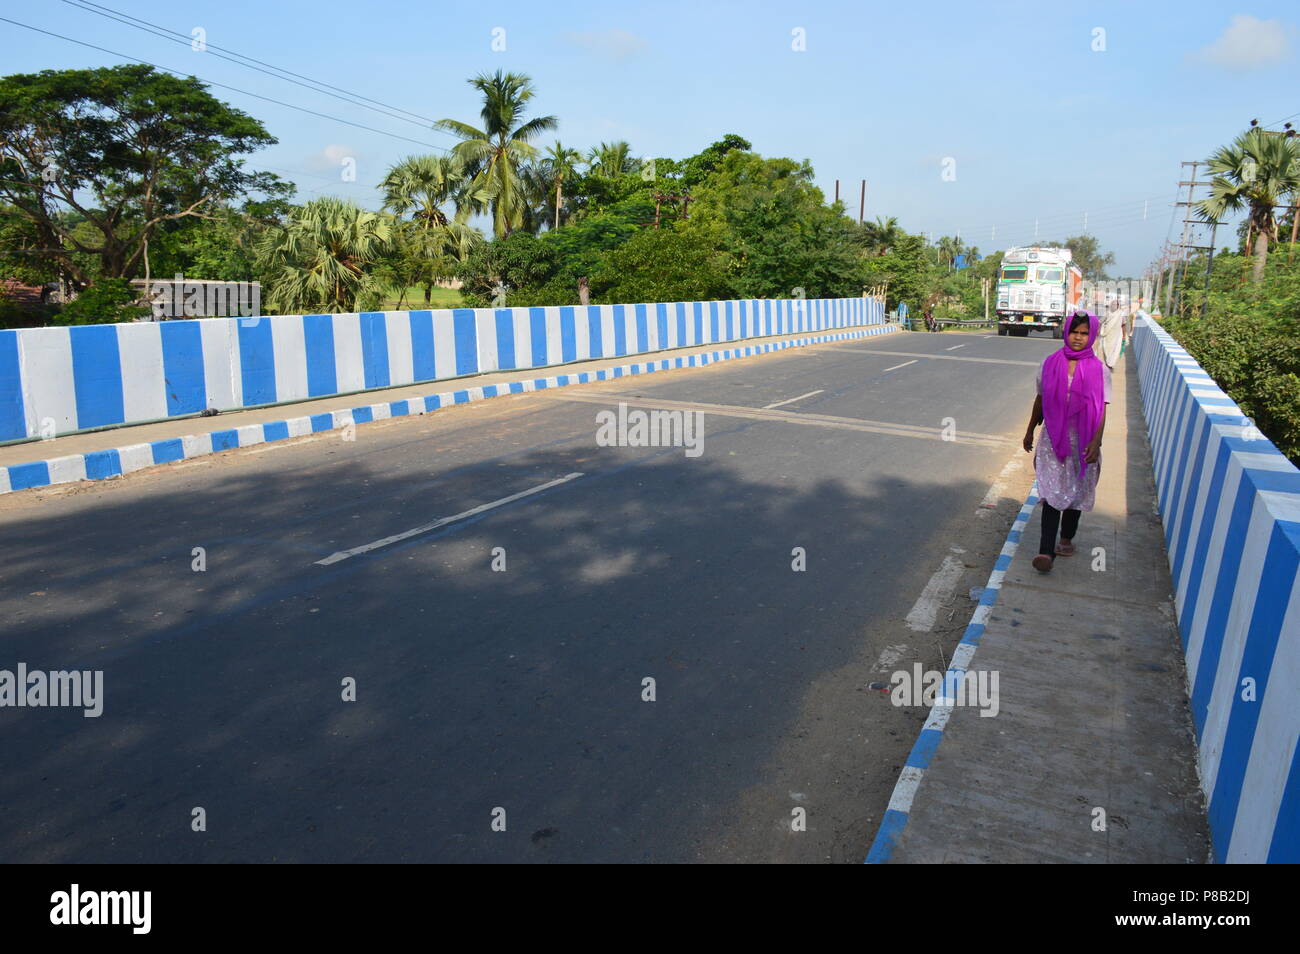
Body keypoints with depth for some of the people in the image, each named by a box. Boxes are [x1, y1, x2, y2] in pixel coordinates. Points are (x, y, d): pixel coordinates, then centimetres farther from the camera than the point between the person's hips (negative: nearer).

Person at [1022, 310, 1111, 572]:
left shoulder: (1098, 369, -4)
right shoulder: (1051, 364, 0)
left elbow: (1101, 410, -6)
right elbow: (1040, 400, 11)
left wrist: (1096, 442, -16)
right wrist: (1030, 431, 17)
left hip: (1082, 440, 0)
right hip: (1053, 438, 0)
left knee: (1076, 492, 13)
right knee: (1052, 492, -9)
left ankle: (1067, 539, 33)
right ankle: (1046, 551, -12)